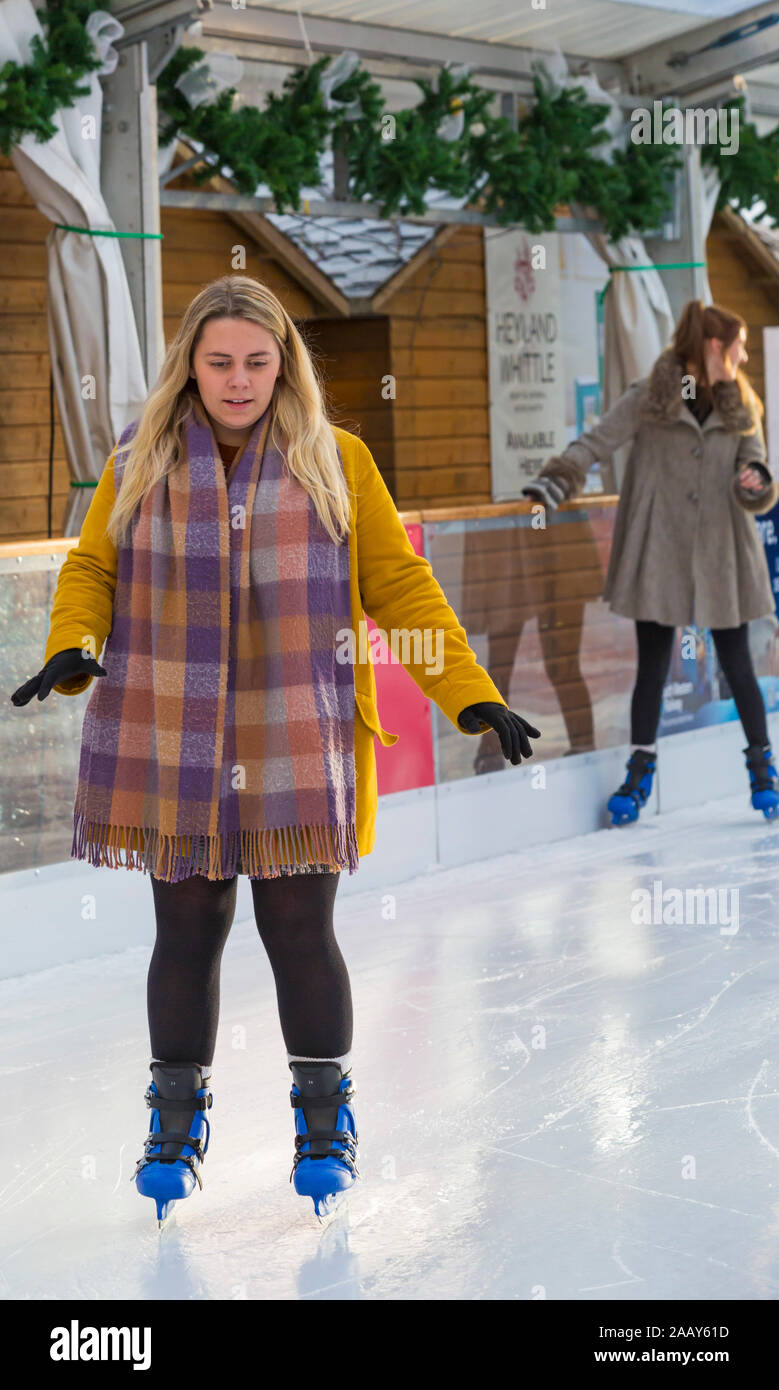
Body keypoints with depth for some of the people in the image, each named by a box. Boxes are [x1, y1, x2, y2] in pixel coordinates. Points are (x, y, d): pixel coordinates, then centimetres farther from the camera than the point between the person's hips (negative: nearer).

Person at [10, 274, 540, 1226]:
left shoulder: (337, 461, 3)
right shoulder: (140, 461, 5)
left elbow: (399, 584, 4)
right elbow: (92, 568, 10)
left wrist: (472, 694, -3)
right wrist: (73, 647, -11)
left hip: (298, 746, -1)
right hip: (172, 747, 1)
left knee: (299, 930, 0)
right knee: (188, 933, 8)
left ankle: (324, 1117, 21)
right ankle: (177, 1121, 26)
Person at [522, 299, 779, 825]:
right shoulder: (648, 399, -4)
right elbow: (596, 442, -9)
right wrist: (558, 479, -25)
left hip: (722, 557, 2)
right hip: (659, 554, -2)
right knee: (653, 665, 4)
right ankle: (641, 768, 17)